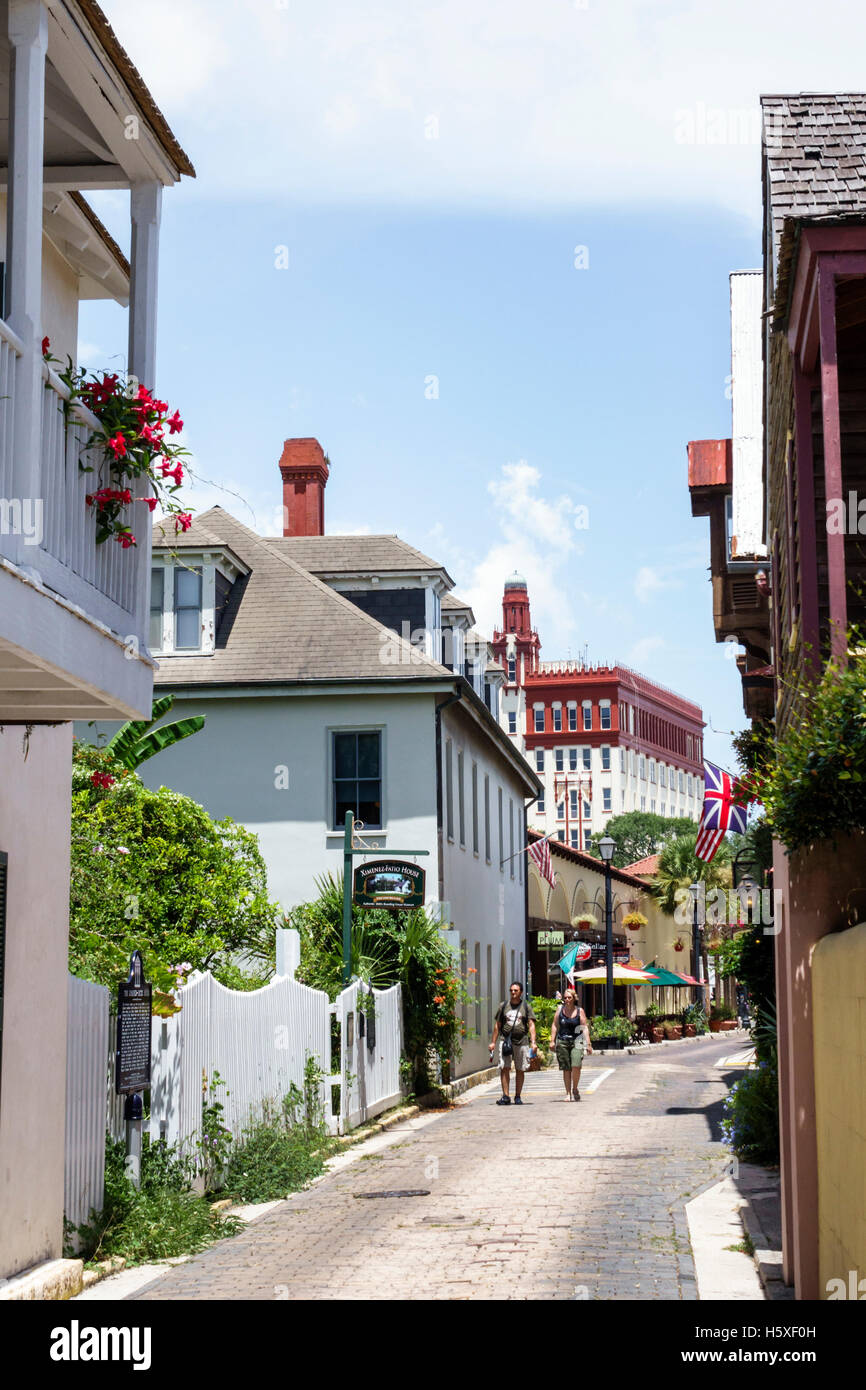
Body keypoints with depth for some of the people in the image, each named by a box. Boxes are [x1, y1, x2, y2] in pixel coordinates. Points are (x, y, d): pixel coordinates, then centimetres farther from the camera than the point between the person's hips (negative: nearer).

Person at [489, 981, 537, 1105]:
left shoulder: (526, 1006, 8)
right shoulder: (503, 1005, 11)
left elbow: (531, 1025, 3)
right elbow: (497, 1025, 14)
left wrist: (533, 1042, -8)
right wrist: (493, 1042, 10)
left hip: (521, 1041, 0)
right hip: (505, 1040, 0)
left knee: (520, 1070, 3)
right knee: (504, 1068, -11)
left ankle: (517, 1097, 13)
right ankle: (505, 1096, -11)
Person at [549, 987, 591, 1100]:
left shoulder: (579, 1011, 2)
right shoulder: (560, 1009, 7)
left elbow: (585, 1028, 0)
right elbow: (555, 1025, 9)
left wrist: (588, 1044, -6)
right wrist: (552, 1041, 3)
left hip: (576, 1041, -2)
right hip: (562, 1042, 2)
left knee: (576, 1066, -17)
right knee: (566, 1069, 1)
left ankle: (575, 1089, 4)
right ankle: (568, 1093, 8)